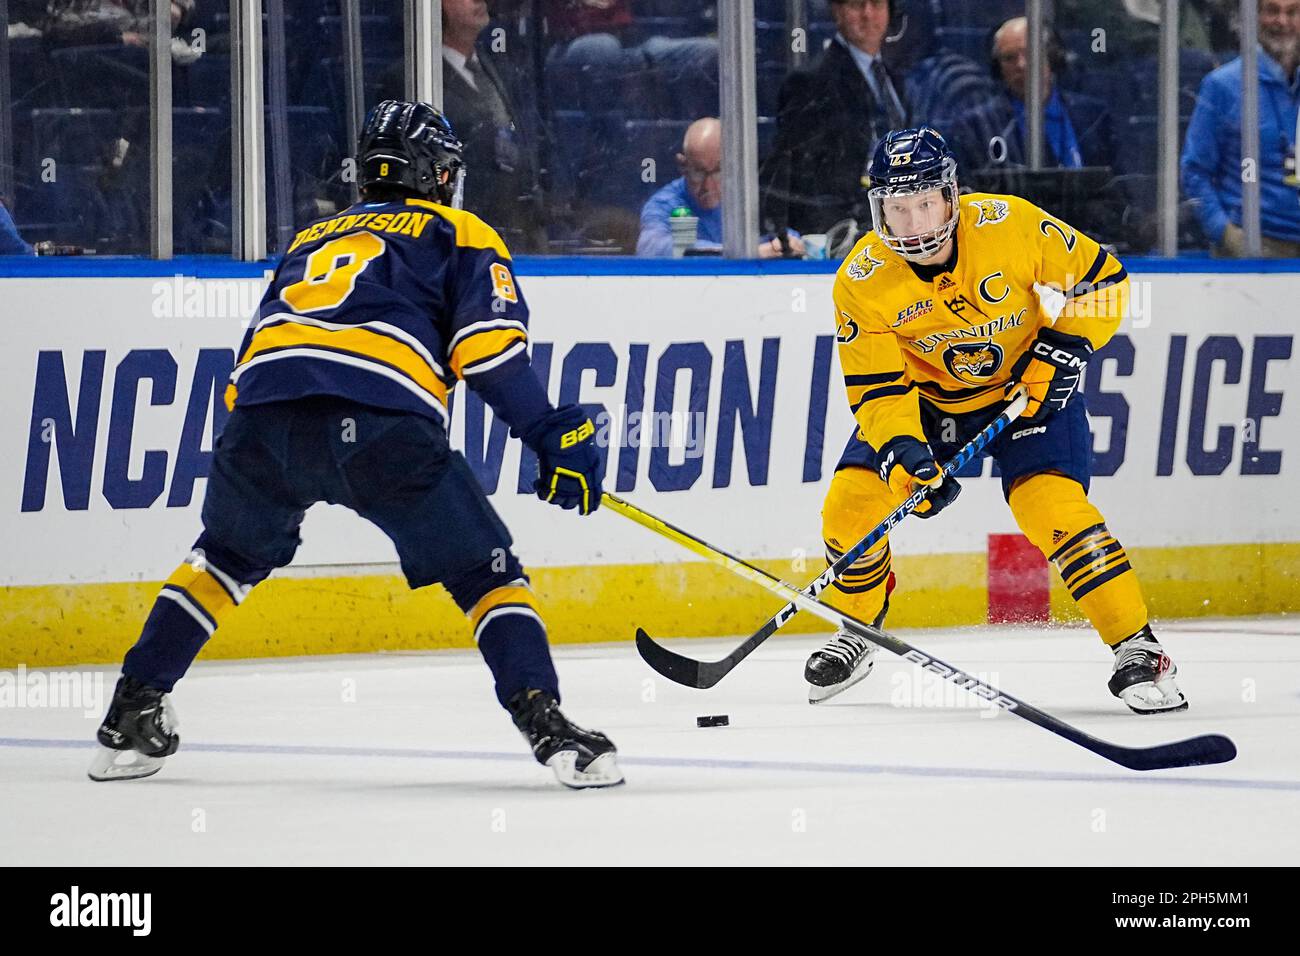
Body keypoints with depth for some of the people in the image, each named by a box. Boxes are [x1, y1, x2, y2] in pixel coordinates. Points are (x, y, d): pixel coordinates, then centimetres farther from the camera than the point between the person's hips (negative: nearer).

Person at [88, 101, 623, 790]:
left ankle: (130, 718, 25)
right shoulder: (460, 234, 23)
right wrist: (554, 436, 3)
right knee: (486, 572, 6)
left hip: (264, 412, 4)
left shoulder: (313, 240, 37)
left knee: (227, 555, 29)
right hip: (380, 424, -4)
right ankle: (545, 724, -12)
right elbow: (489, 346, 5)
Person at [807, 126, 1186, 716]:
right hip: (924, 397, 3)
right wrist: (903, 450, -34)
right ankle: (857, 632, 16)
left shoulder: (1011, 226, -26)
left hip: (1030, 388, -3)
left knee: (1054, 507, -24)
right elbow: (875, 387, -18)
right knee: (851, 502, -10)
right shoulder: (861, 281, -21)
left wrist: (1066, 346, -23)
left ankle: (1137, 648, -16)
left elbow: (1100, 279, -12)